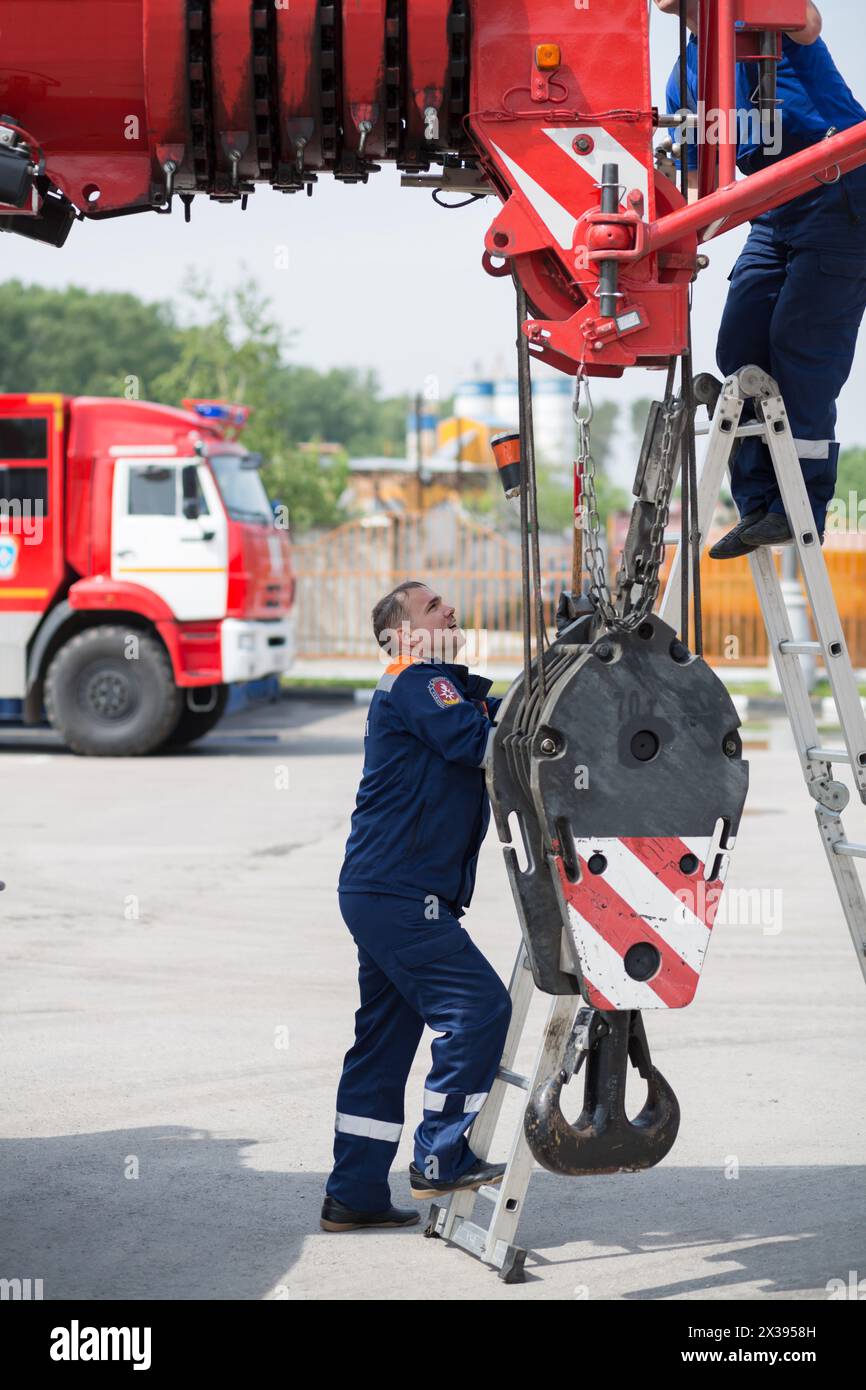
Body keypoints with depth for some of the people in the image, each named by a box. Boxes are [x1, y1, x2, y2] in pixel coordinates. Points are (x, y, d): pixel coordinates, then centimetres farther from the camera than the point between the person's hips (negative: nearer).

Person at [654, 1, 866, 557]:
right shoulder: (684, 76, 17)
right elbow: (696, 186, 15)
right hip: (774, 212, 8)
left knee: (801, 343, -11)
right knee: (740, 347, 0)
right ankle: (759, 506, 4)